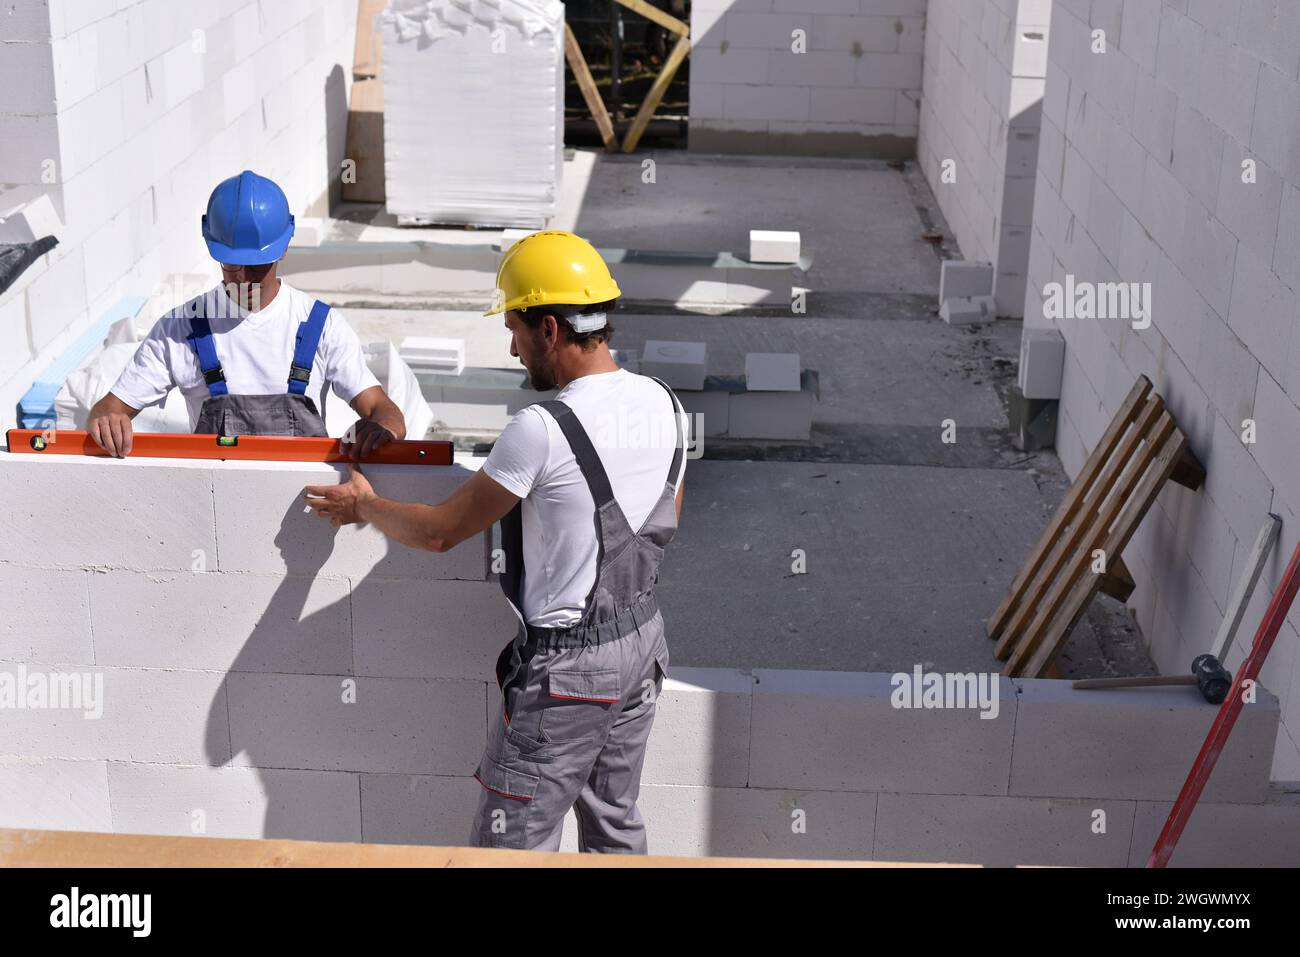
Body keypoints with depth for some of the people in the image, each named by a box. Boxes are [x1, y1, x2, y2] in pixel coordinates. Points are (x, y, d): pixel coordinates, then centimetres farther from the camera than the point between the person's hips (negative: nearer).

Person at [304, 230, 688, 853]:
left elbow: (441, 531, -14)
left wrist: (363, 506, 4)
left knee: (511, 845, 3)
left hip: (567, 665, -8)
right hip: (643, 638, 8)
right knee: (616, 826, 20)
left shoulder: (542, 430, -24)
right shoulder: (664, 404, -1)